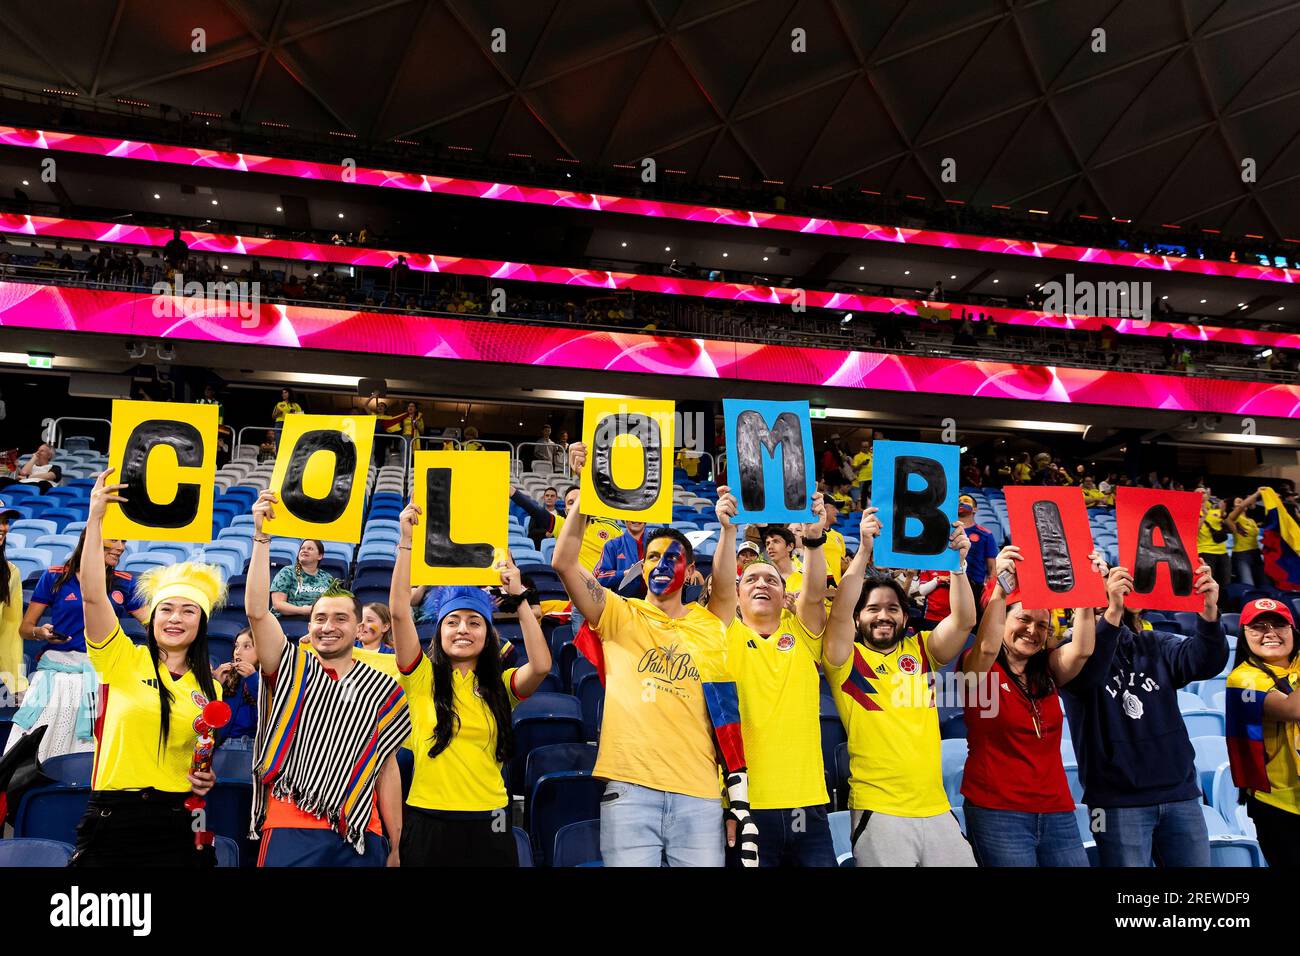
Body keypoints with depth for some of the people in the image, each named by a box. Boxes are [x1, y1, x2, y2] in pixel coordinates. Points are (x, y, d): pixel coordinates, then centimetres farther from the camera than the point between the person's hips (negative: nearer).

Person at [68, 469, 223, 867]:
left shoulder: (208, 688, 8)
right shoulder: (124, 660, 0)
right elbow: (93, 595, -12)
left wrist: (206, 778, -5)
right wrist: (95, 518, -16)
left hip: (177, 825, 2)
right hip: (112, 819, -2)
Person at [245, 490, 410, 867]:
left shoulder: (382, 689, 8)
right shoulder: (291, 668, 5)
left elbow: (387, 766, 9)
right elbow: (257, 610, -9)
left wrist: (395, 846, 7)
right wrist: (261, 536, -15)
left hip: (361, 835, 1)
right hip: (290, 830, -1)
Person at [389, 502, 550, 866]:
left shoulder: (500, 686, 4)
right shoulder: (422, 678, 0)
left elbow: (541, 665, -16)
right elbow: (399, 610, -11)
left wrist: (518, 598, -13)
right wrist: (406, 541, -15)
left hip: (487, 823, 2)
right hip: (427, 821, -1)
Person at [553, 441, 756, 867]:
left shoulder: (711, 628, 12)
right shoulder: (620, 616, 7)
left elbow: (726, 716, 9)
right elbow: (564, 562, -6)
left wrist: (740, 804, 3)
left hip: (699, 792, 2)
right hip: (629, 787, -1)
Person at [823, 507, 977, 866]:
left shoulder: (921, 650, 11)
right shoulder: (847, 658, 0)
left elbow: (964, 620, -2)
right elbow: (840, 612, -17)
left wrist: (958, 563, -14)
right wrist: (865, 551, -24)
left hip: (937, 809, 4)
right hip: (878, 812, -4)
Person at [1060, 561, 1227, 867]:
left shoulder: (1155, 645, 10)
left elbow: (1203, 662, -8)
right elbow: (1086, 674, -27)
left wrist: (1209, 612, -27)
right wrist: (1111, 612, -40)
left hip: (1180, 794, 4)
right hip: (1119, 802, -4)